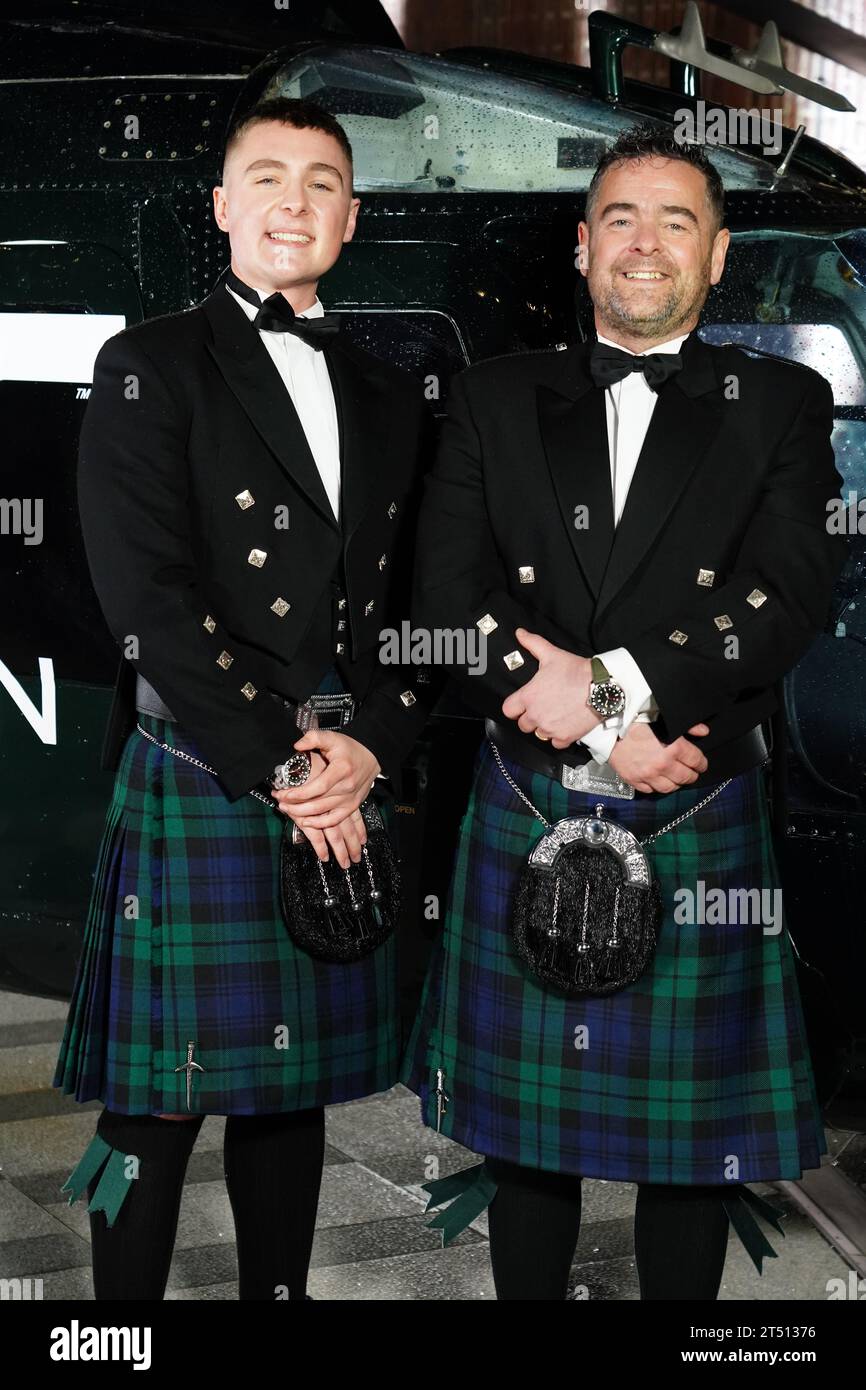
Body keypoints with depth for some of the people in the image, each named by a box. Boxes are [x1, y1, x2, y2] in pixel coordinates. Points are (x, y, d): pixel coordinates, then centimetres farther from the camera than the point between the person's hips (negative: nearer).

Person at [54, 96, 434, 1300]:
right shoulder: (151, 369, 0)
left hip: (349, 787, 5)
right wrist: (280, 761, -12)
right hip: (200, 780, -5)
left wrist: (372, 747, -5)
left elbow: (418, 602, 12)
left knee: (295, 1087, 14)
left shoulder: (391, 397, 15)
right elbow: (148, 598, -10)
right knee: (160, 1098, 1)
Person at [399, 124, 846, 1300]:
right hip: (528, 818, 1)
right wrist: (609, 730, -13)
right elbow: (448, 599, -3)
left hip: (701, 829, -1)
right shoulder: (495, 400, 7)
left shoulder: (782, 405, 4)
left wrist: (606, 679, -19)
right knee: (527, 1134, 12)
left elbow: (791, 598, -10)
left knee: (691, 1142, 10)